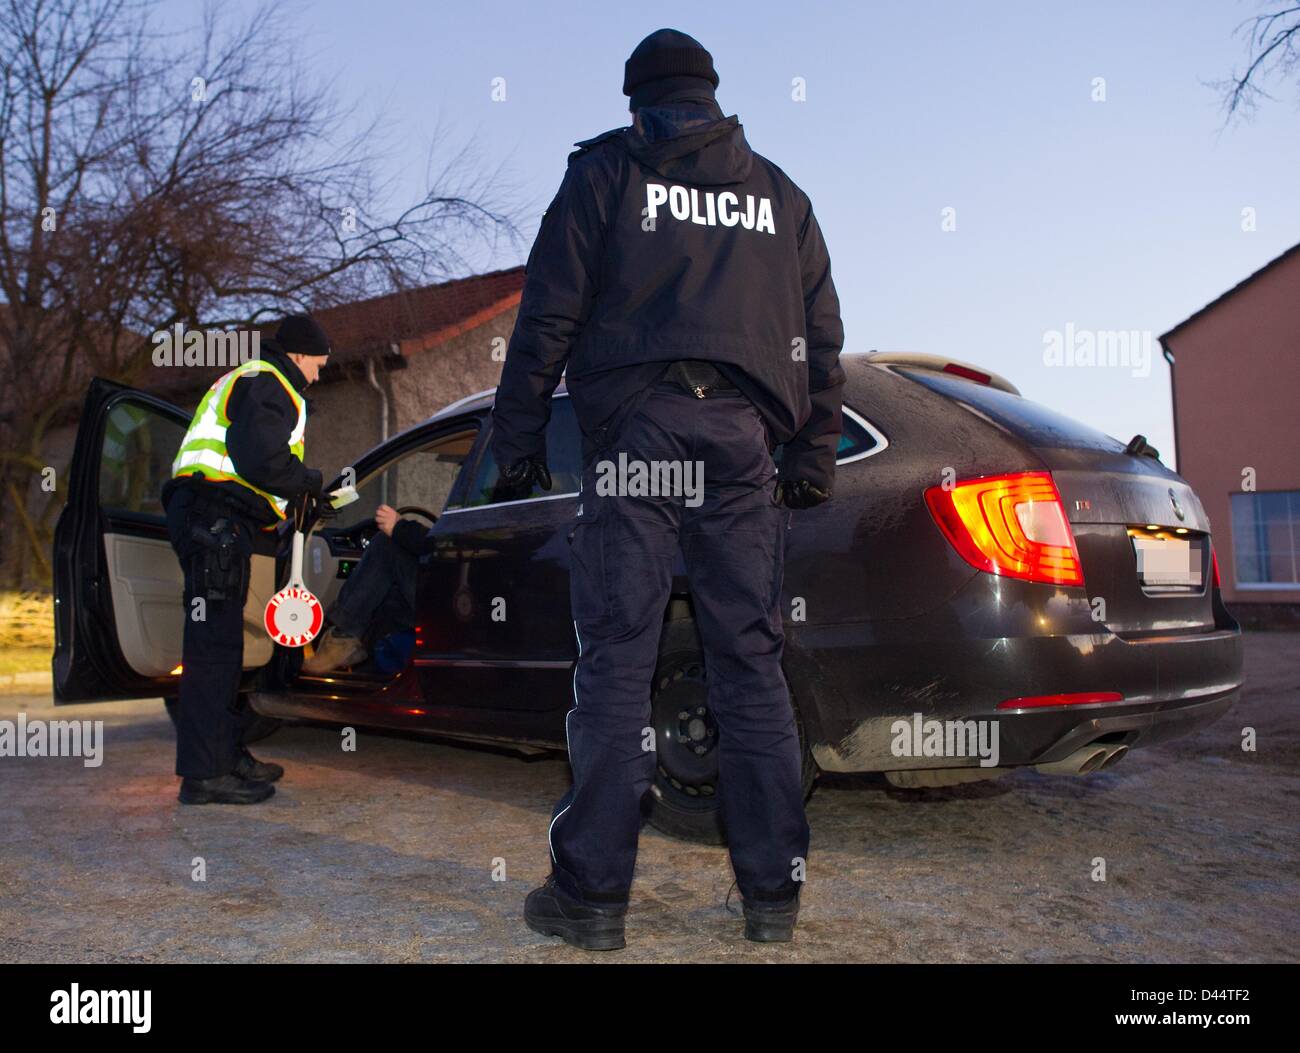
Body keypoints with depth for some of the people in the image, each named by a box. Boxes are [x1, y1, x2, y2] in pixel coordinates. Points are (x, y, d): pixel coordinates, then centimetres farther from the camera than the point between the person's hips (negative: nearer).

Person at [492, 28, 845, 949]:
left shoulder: (603, 172, 10)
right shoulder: (778, 192, 21)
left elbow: (549, 317, 2)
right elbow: (821, 336, 18)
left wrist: (518, 438, 5)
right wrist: (815, 457, 20)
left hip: (637, 427, -3)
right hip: (743, 433, 3)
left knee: (616, 658, -3)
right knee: (752, 661, 4)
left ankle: (593, 891, 1)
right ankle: (773, 891, 9)